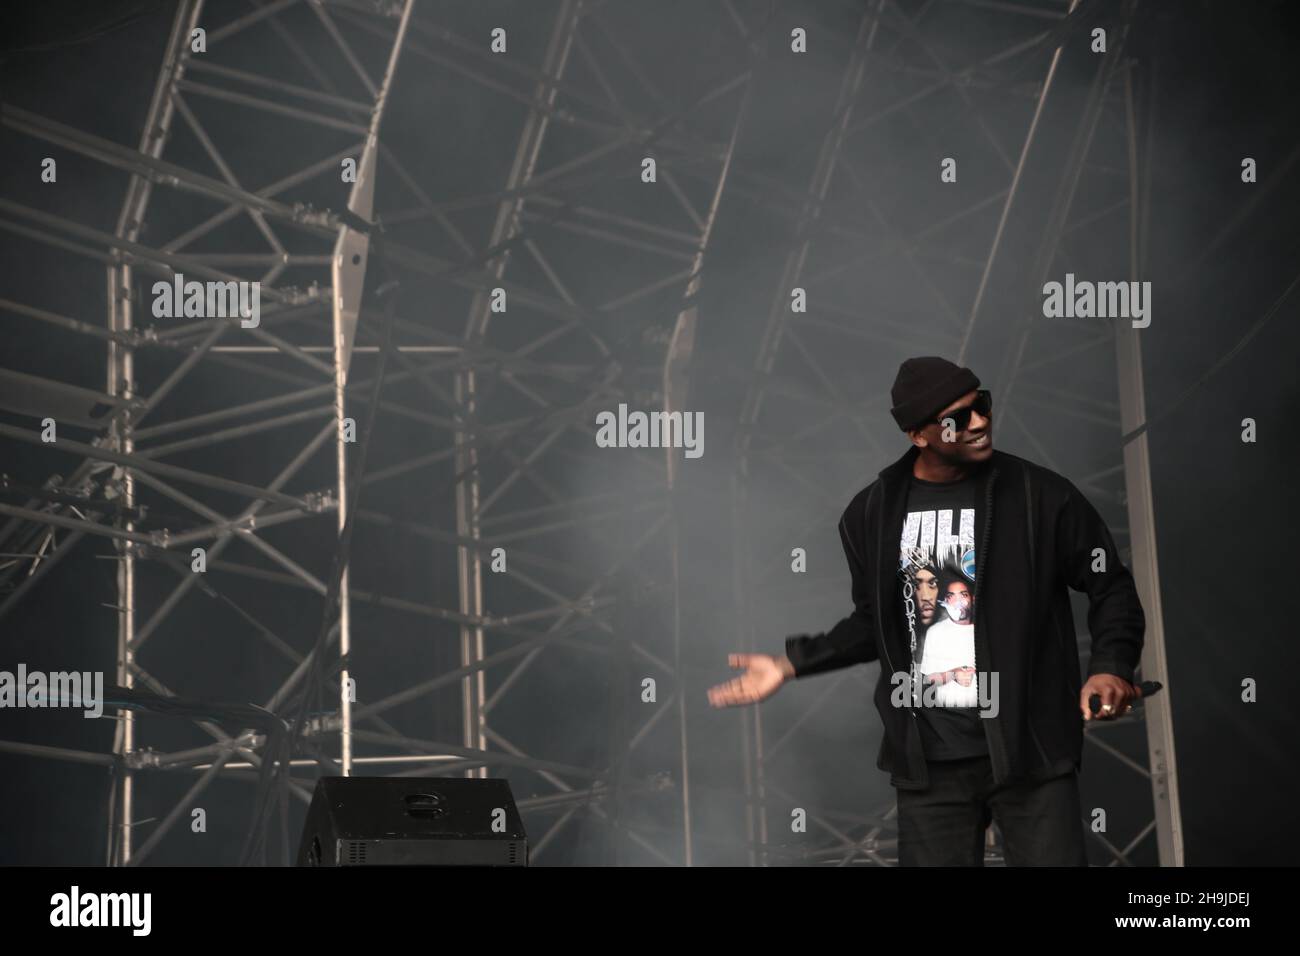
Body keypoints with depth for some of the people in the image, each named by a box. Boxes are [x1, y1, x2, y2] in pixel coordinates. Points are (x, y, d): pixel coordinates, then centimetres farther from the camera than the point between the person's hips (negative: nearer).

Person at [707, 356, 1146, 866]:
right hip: (929, 762, 3)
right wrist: (790, 665, 13)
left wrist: (1111, 667, -13)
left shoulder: (1041, 495, -5)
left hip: (1028, 751, -3)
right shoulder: (871, 513, 5)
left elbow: (1111, 589, 3)